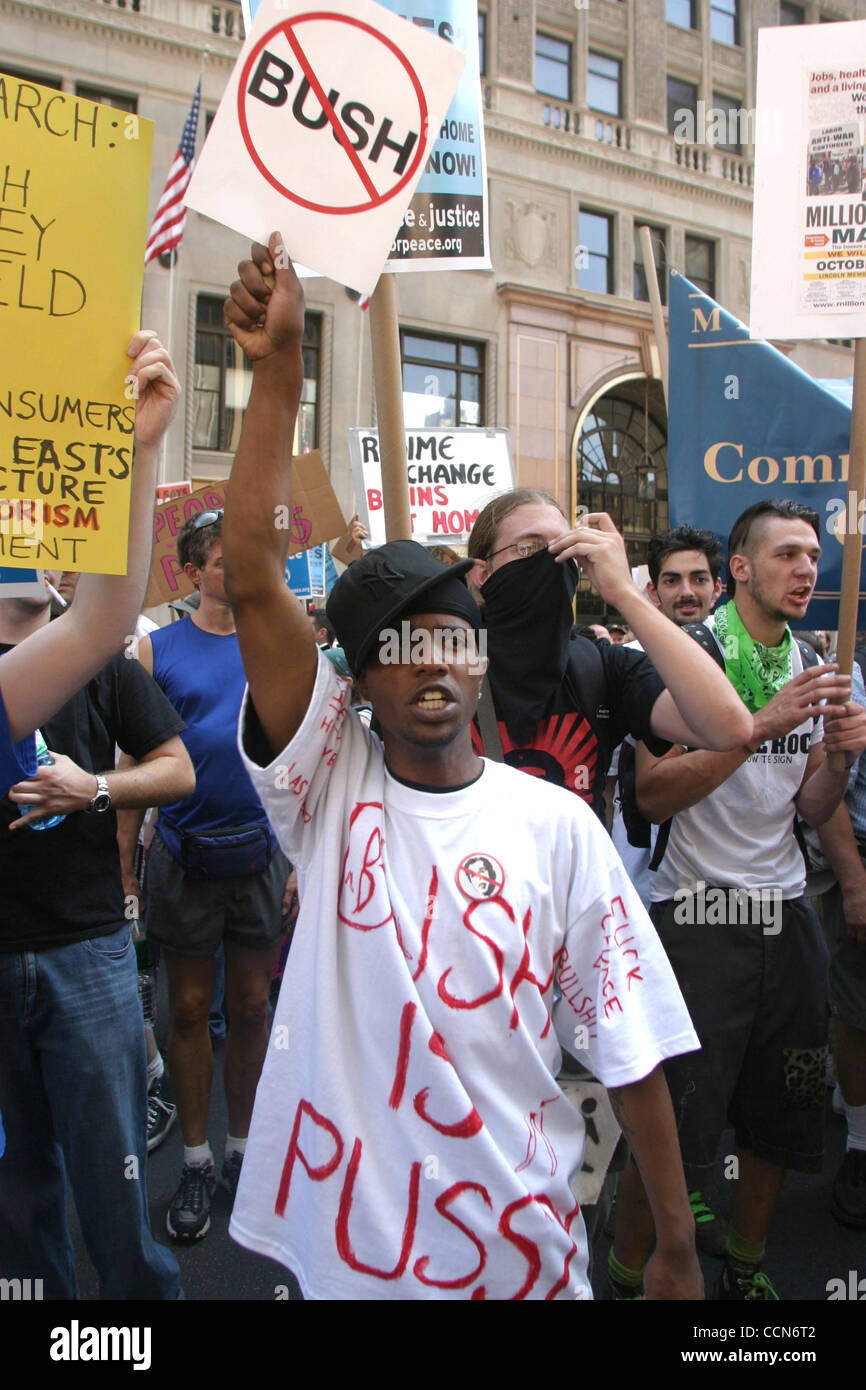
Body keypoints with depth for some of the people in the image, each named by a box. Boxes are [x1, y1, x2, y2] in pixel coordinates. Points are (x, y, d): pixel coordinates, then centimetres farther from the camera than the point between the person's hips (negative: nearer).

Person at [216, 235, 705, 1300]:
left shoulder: (558, 826, -6)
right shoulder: (333, 787, -6)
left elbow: (627, 1043, -3)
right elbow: (253, 580, -17)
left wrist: (676, 1247, -2)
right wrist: (278, 370, -24)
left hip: (518, 1240, 0)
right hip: (344, 1236, 1)